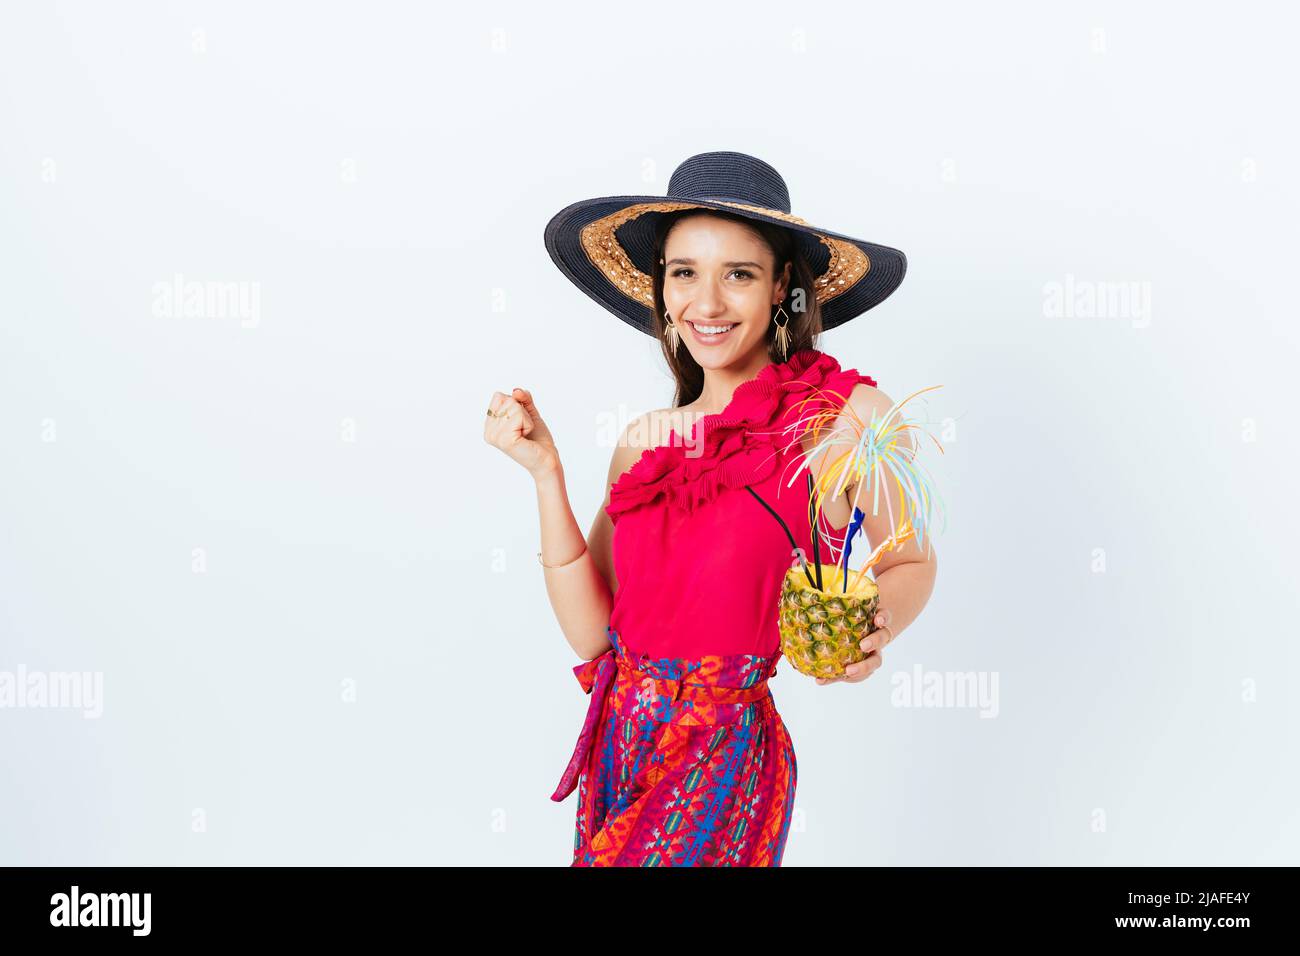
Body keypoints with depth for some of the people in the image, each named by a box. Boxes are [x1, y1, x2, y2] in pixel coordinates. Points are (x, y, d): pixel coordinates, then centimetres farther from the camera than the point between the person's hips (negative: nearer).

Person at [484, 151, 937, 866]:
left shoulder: (848, 414, -12)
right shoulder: (644, 442, 2)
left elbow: (910, 565, 1)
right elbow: (589, 631, 0)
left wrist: (871, 624, -20)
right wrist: (546, 472, -6)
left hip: (723, 761, -4)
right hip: (616, 746, 5)